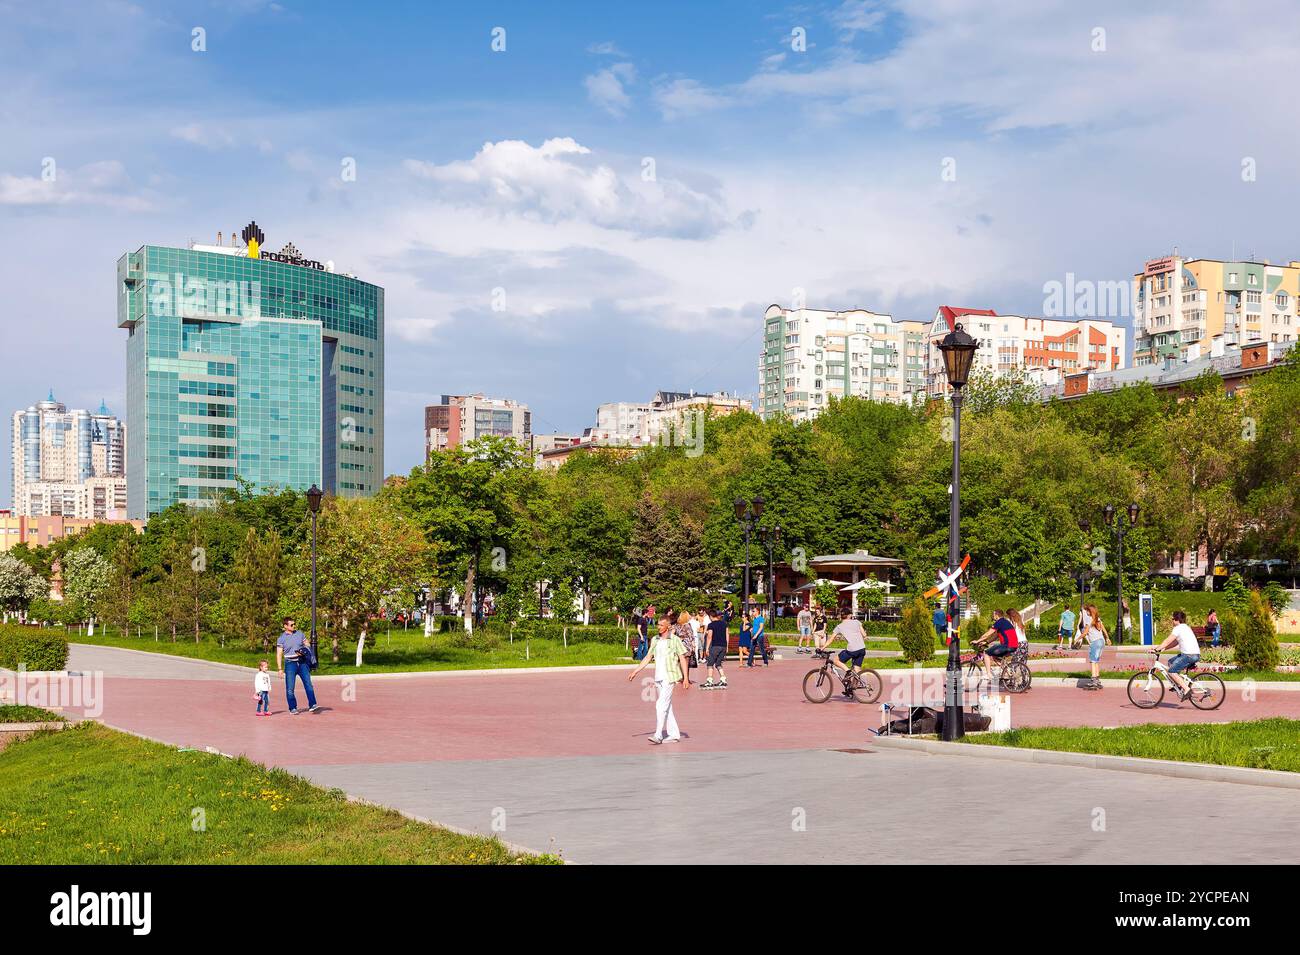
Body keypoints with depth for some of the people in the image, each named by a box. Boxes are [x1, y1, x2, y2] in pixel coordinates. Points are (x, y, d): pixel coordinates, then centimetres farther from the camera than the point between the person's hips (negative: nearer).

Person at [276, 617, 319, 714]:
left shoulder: (299, 633, 9)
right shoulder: (281, 638, 0)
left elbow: (307, 645, 17)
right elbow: (279, 654, -1)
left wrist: (304, 651, -5)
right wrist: (280, 668, -7)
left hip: (302, 662, 2)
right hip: (290, 663, -2)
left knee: (308, 684, -7)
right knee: (290, 688, -1)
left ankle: (312, 705, -9)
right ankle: (293, 708, 8)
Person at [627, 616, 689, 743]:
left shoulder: (675, 640, -4)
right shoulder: (655, 640, 12)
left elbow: (683, 659, -3)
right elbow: (648, 658, 18)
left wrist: (685, 678, -7)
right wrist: (635, 672, 14)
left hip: (669, 677, -6)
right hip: (658, 677, 6)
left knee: (661, 705, -15)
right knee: (667, 706, 10)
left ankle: (658, 735, -16)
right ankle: (674, 734, 16)